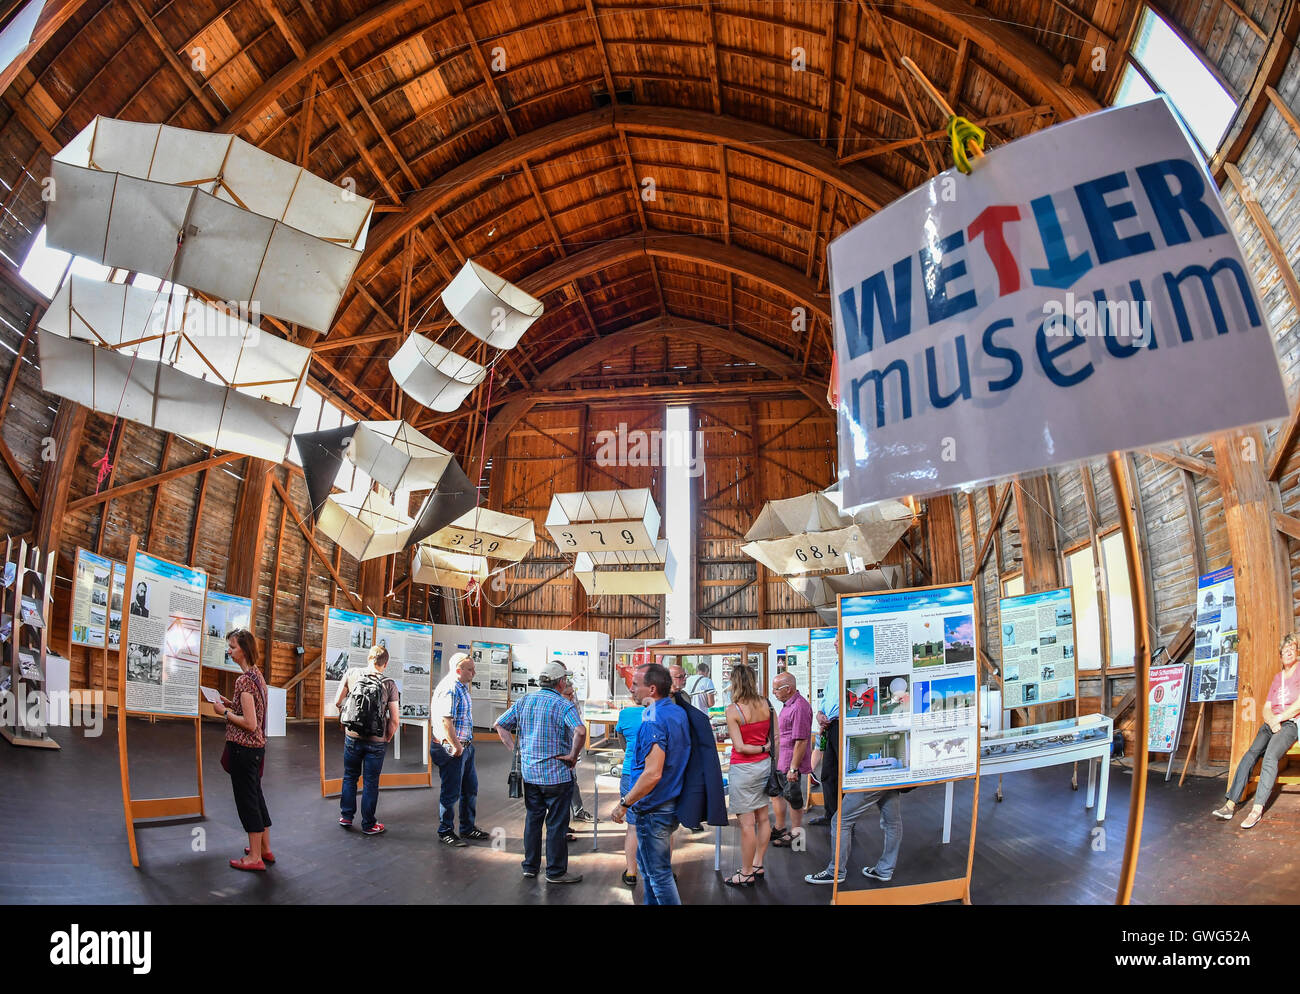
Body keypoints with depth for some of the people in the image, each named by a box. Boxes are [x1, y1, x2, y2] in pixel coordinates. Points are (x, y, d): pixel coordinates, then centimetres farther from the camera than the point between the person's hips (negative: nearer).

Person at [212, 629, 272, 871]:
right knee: (256, 796, 18)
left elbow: (249, 723, -23)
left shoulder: (243, 680, -20)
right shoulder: (257, 674, 9)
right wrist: (232, 704, 11)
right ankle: (265, 849, 28)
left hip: (243, 747, -9)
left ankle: (255, 857, 11)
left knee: (247, 799, 1)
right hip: (257, 745, 9)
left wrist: (225, 712, -12)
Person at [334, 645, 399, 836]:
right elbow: (394, 720, -9)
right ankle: (368, 825, 18)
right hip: (376, 741, -2)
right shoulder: (389, 685, -9)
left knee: (350, 777, 21)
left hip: (353, 736, 2)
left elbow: (337, 702, 4)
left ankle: (346, 816, 30)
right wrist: (387, 739, 7)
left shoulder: (352, 674, -4)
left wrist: (343, 718, 23)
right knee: (371, 782, 9)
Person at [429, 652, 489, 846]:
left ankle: (467, 828, 29)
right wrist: (456, 746, -20)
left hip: (465, 746, 10)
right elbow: (445, 721, -27)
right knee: (451, 793, 2)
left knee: (470, 789, 17)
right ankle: (445, 832, 16)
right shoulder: (449, 689, -20)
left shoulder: (462, 687, 13)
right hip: (452, 750, -10)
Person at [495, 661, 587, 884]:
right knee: (556, 823, 5)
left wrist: (514, 749, 8)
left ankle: (530, 866, 27)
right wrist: (573, 755, -16)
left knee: (532, 819, 18)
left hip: (529, 773, 6)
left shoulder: (523, 702, 4)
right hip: (557, 774, -6)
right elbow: (580, 731, -30)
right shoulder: (563, 705, -15)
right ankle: (556, 871, 13)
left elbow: (500, 725, 8)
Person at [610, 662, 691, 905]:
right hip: (672, 802, 10)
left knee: (659, 874, 4)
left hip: (653, 810, -10)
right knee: (646, 865, 25)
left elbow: (652, 774, -30)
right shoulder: (679, 712, 4)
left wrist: (624, 803, -20)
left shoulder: (654, 721, -24)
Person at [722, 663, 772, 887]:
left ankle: (746, 874, 13)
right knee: (763, 818, 16)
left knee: (747, 823, 2)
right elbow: (773, 737, 4)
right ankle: (758, 865, 29)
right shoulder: (764, 704, -2)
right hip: (764, 765, 7)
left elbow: (740, 746, -17)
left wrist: (763, 748, -6)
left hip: (743, 769, -6)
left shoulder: (733, 710, -16)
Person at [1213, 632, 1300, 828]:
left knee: (1270, 755, -32)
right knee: (1252, 753, -21)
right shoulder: (1277, 678, 25)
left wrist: (1278, 719, -8)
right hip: (1271, 723, 5)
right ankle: (1231, 804, -31)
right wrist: (1271, 721, -4)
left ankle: (1257, 809, -39)